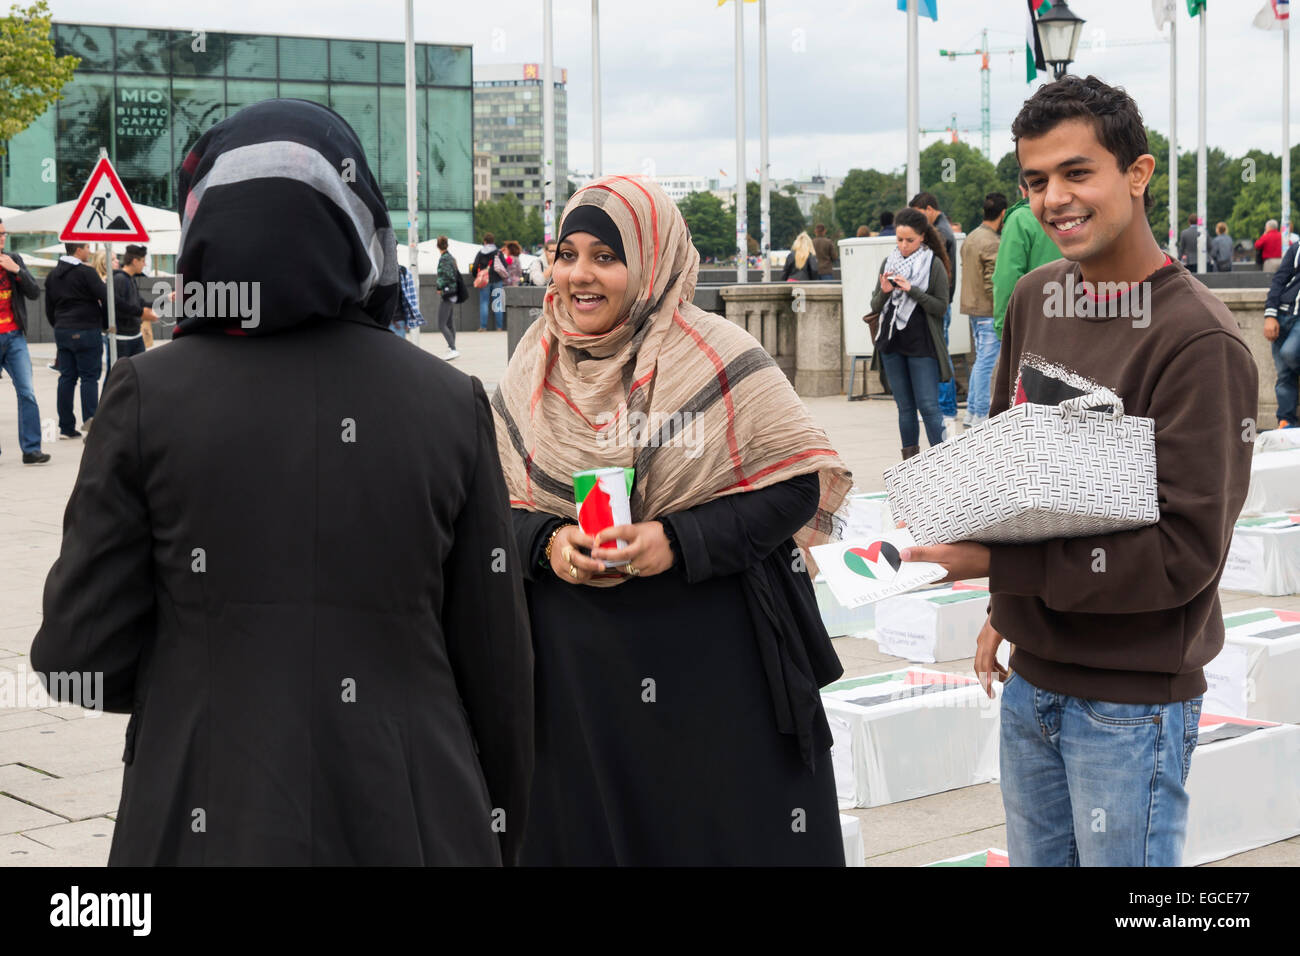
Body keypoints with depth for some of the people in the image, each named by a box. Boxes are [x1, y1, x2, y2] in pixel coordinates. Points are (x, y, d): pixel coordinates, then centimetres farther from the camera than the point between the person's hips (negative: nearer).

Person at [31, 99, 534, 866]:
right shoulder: (452, 403, -4)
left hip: (209, 826, 0)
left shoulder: (149, 397, -7)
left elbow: (80, 657, -5)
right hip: (415, 825, 1)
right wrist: (500, 834, 12)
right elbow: (498, 662, -1)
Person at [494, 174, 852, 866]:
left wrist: (680, 542, -19)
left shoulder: (718, 357, -8)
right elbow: (498, 504, 12)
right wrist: (546, 543, -10)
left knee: (729, 833, 4)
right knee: (586, 833, 10)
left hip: (714, 659, -3)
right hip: (573, 665, 4)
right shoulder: (532, 370, 6)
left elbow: (800, 485, -9)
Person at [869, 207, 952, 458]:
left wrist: (911, 290, -18)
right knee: (905, 407, 8)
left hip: (922, 345, -4)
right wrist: (884, 292, -10)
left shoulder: (934, 265, -3)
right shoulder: (889, 262, 9)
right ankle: (910, 460, 13)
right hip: (892, 345, 4)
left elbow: (941, 307, -9)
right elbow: (875, 307, 11)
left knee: (928, 406, -8)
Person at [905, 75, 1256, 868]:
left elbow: (1184, 549, -21)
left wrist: (999, 563, -24)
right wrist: (1008, 609, 11)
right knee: (1035, 858, 18)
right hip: (1031, 678, 7)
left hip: (1132, 702, -7)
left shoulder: (1199, 341, -19)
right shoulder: (1036, 298, 4)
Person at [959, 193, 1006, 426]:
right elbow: (993, 284, -20)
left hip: (972, 307, 10)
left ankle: (971, 410, 20)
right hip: (988, 310, -9)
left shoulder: (971, 238, 12)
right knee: (986, 362, -4)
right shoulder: (991, 243, -17)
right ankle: (981, 414, -1)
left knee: (981, 359, 17)